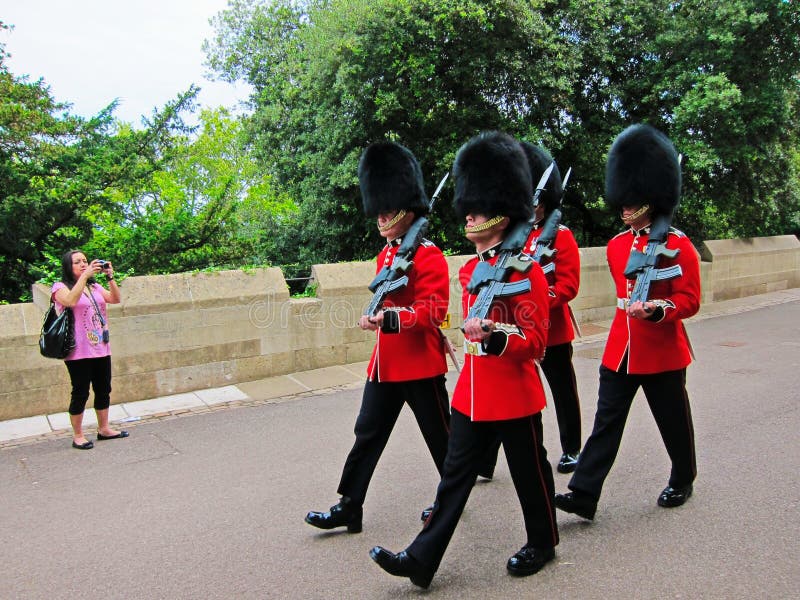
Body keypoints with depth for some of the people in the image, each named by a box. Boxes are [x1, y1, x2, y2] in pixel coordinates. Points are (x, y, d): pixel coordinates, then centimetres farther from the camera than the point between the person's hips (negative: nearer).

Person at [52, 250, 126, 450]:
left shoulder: (95, 287, 14)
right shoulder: (61, 287, -3)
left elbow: (115, 299, 1)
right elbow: (71, 301, -24)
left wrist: (110, 277, -10)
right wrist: (85, 276, -25)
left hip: (101, 348, 6)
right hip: (79, 351, -6)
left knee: (104, 390, 11)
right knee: (80, 393, -1)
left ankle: (104, 429, 24)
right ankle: (78, 436, 10)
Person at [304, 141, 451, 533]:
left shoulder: (429, 255, -13)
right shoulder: (385, 255, 12)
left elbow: (434, 311, -22)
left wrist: (390, 318, -34)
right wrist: (376, 316, 11)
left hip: (420, 363, -8)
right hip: (385, 363, 8)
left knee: (439, 435, 10)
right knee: (368, 433, 8)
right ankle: (349, 508, 16)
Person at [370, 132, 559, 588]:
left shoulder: (525, 268, -15)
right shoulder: (470, 268, 8)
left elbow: (535, 342, -17)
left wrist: (494, 337, -33)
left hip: (515, 393, -7)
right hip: (472, 392, 7)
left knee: (530, 473, 12)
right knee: (455, 474, 9)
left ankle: (542, 544, 35)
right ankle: (423, 558, 14)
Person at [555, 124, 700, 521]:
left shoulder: (678, 245, -10)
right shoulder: (616, 245, 6)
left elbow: (689, 300, -12)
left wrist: (655, 309, -27)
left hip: (662, 351, -4)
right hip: (620, 349, 4)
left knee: (673, 421, 13)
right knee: (606, 421, 2)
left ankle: (682, 482, 37)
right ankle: (584, 495, 2)